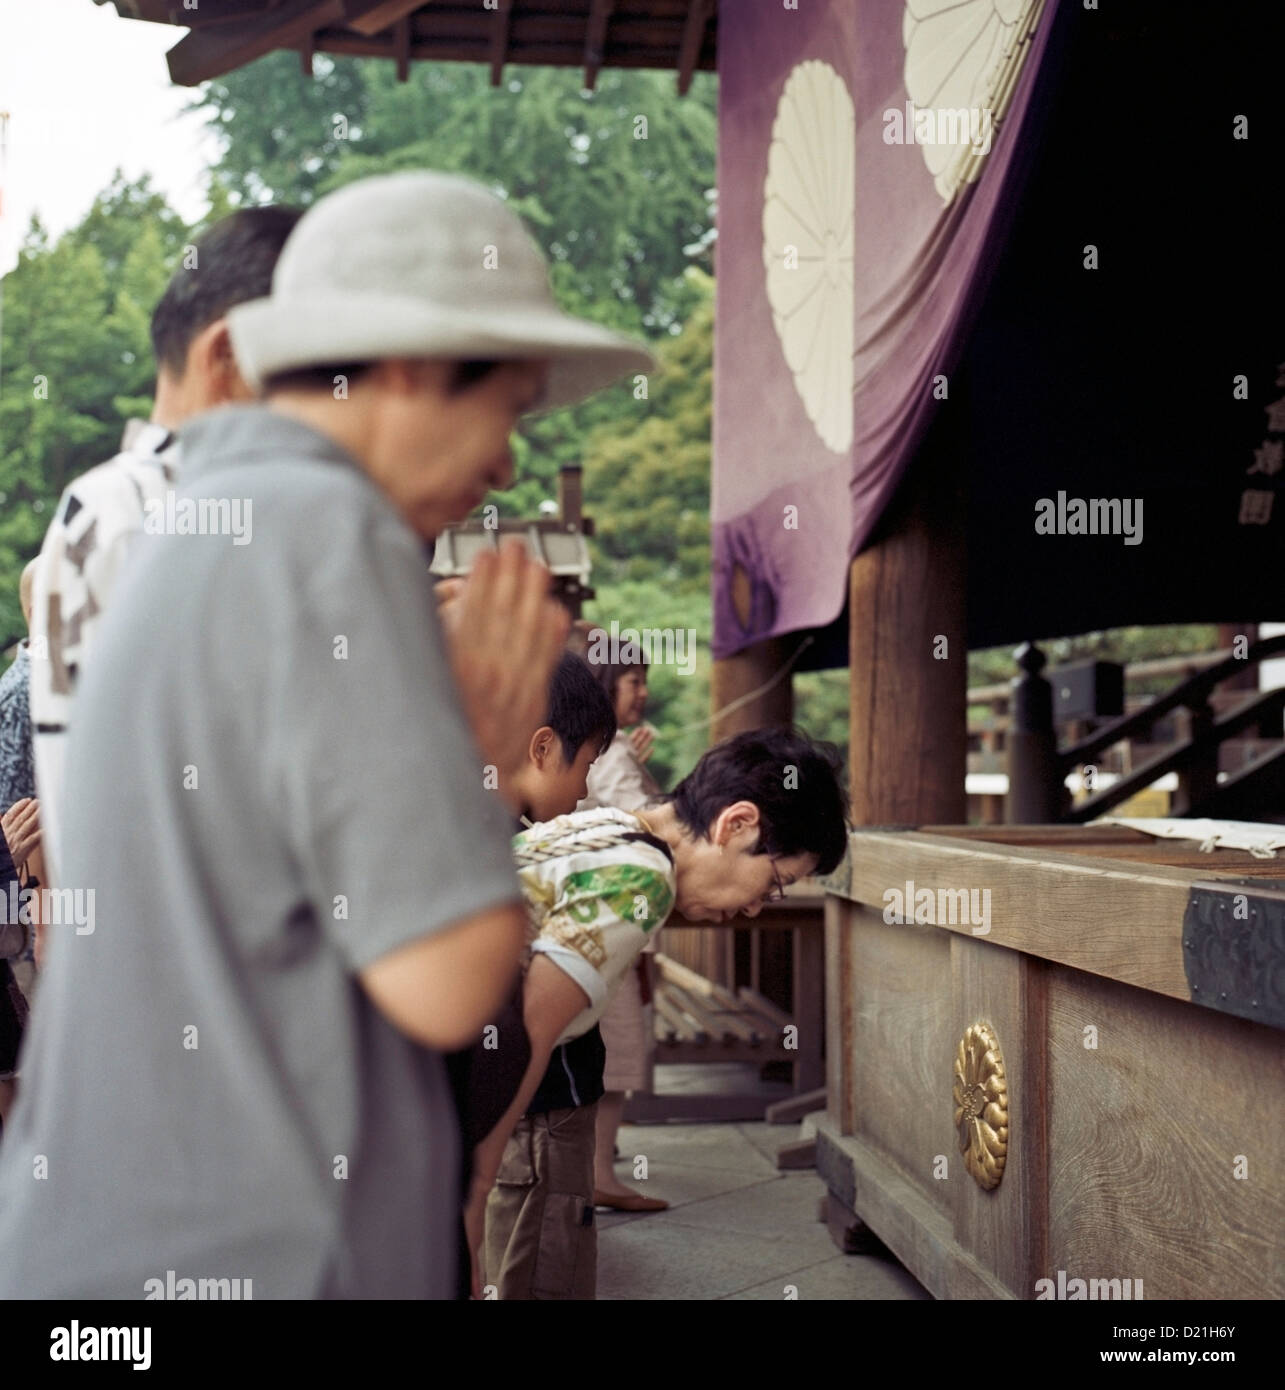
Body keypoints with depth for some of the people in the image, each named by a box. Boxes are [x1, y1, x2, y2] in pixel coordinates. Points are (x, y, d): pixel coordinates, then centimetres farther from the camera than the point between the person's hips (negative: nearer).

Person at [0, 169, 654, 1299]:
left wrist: (478, 758, 11)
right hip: (250, 1257, -9)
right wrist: (486, 756, -4)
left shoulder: (191, 540, 13)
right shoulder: (326, 535, -16)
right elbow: (448, 981, -20)